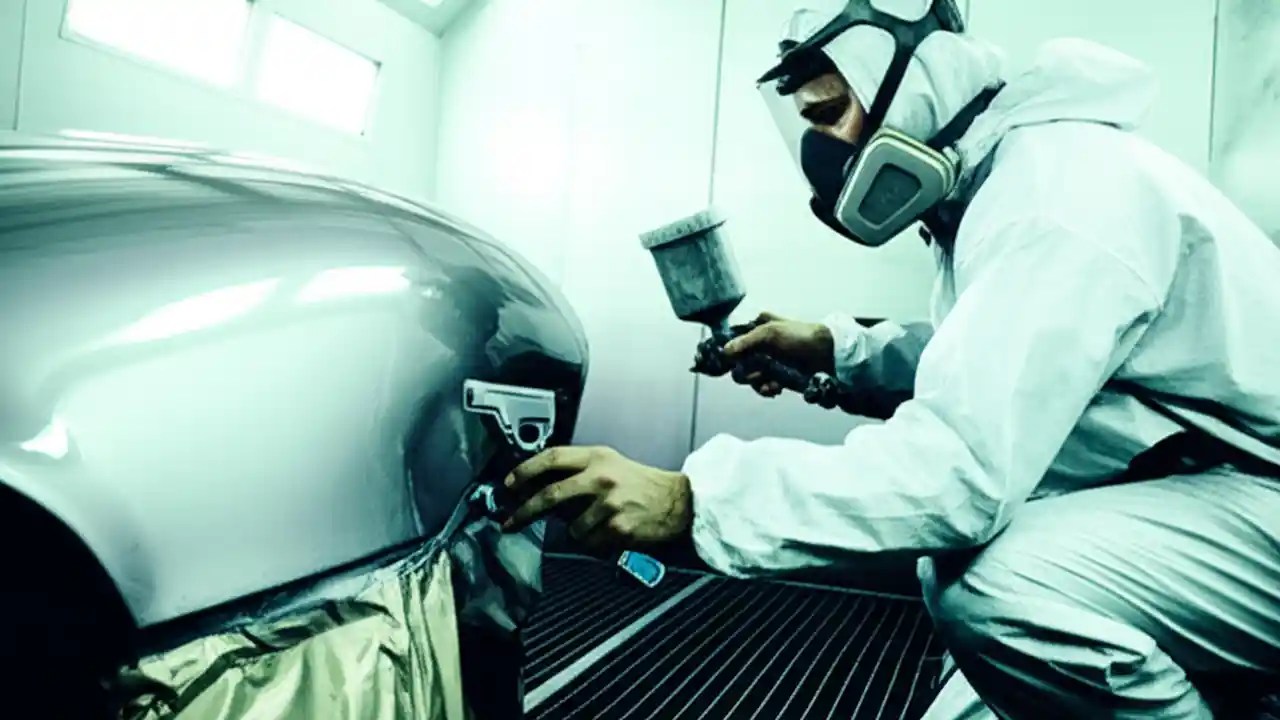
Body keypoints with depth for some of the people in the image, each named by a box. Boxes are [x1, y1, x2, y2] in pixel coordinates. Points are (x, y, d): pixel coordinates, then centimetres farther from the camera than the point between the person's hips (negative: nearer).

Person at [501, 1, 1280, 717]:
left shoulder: (1057, 183, -25)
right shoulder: (987, 187, 6)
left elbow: (962, 460, -36)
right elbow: (988, 366, 20)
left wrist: (691, 499, -38)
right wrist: (840, 348, 6)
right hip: (1189, 482, 10)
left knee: (1006, 591, -32)